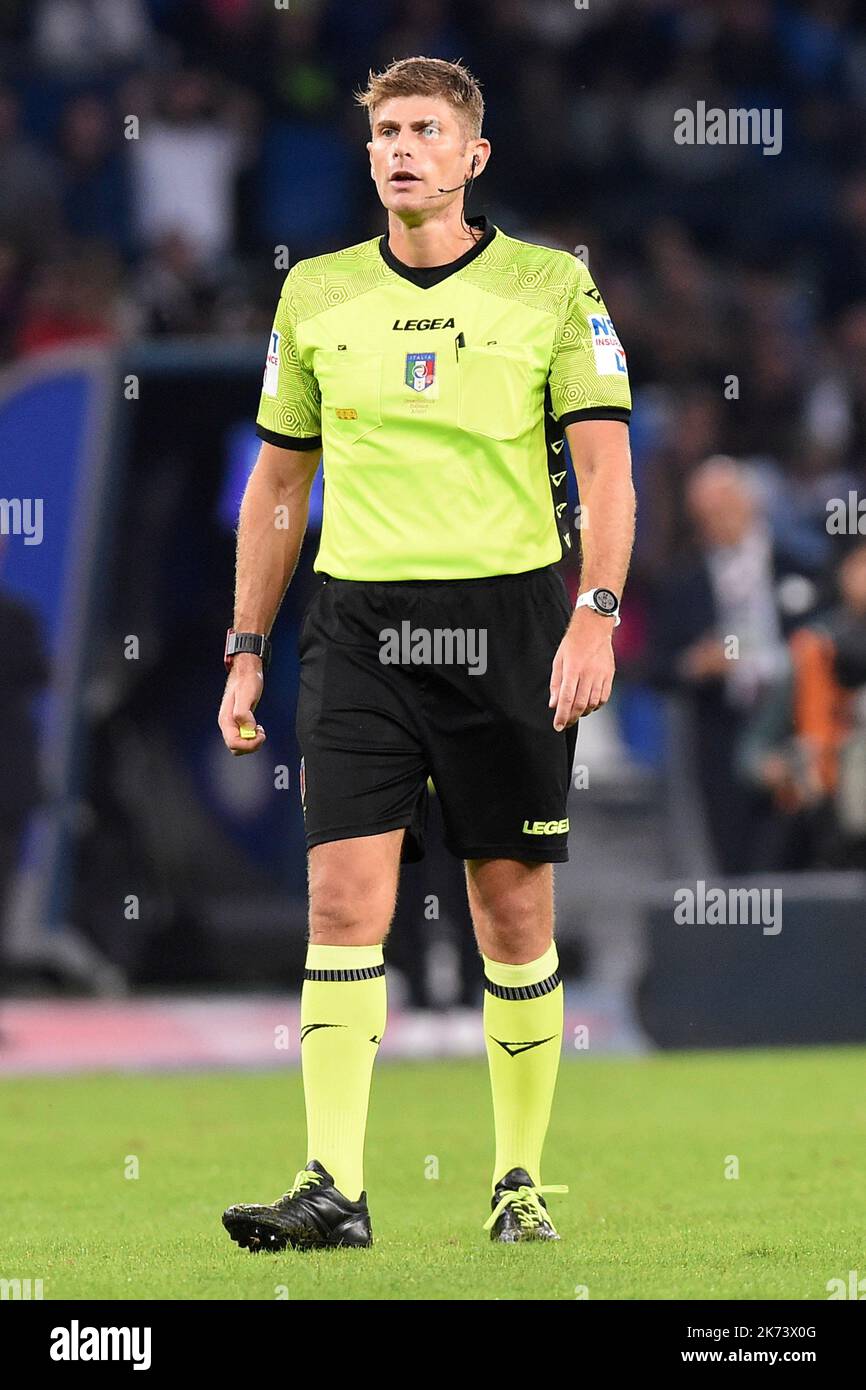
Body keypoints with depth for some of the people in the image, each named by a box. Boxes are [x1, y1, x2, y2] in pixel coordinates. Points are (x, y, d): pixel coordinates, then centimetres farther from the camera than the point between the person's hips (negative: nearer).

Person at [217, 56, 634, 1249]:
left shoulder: (553, 289, 2)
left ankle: (521, 1182, 15)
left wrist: (596, 614, -15)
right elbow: (277, 483, 17)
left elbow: (606, 471, -1)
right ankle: (334, 1189, -12)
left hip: (508, 616, -2)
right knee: (344, 900, -9)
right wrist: (246, 651, 13)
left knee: (513, 914, 3)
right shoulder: (317, 295, 10)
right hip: (359, 621, 2)